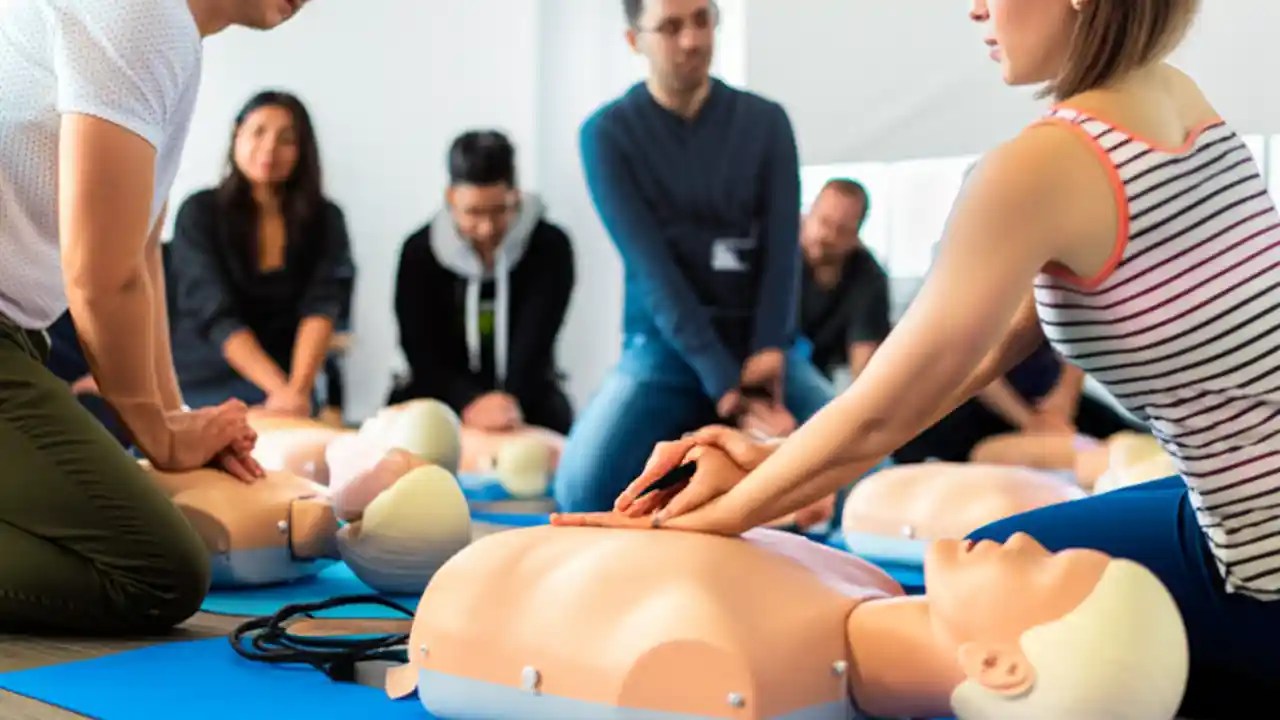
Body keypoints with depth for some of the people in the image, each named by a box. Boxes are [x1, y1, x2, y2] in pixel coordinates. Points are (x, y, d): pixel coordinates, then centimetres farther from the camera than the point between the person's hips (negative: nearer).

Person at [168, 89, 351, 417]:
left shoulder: (325, 218, -1)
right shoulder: (199, 213, -6)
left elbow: (320, 308, -14)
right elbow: (217, 316, -16)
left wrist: (298, 389, -32)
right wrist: (280, 388, -30)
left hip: (288, 377, 1)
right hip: (203, 384, -1)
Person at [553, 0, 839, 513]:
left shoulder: (765, 121, 5)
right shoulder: (608, 133, -3)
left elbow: (783, 247, -1)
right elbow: (650, 263, -11)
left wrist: (770, 350, -18)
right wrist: (723, 379, -20)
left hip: (760, 346, 2)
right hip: (664, 349, -1)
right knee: (581, 489, -24)